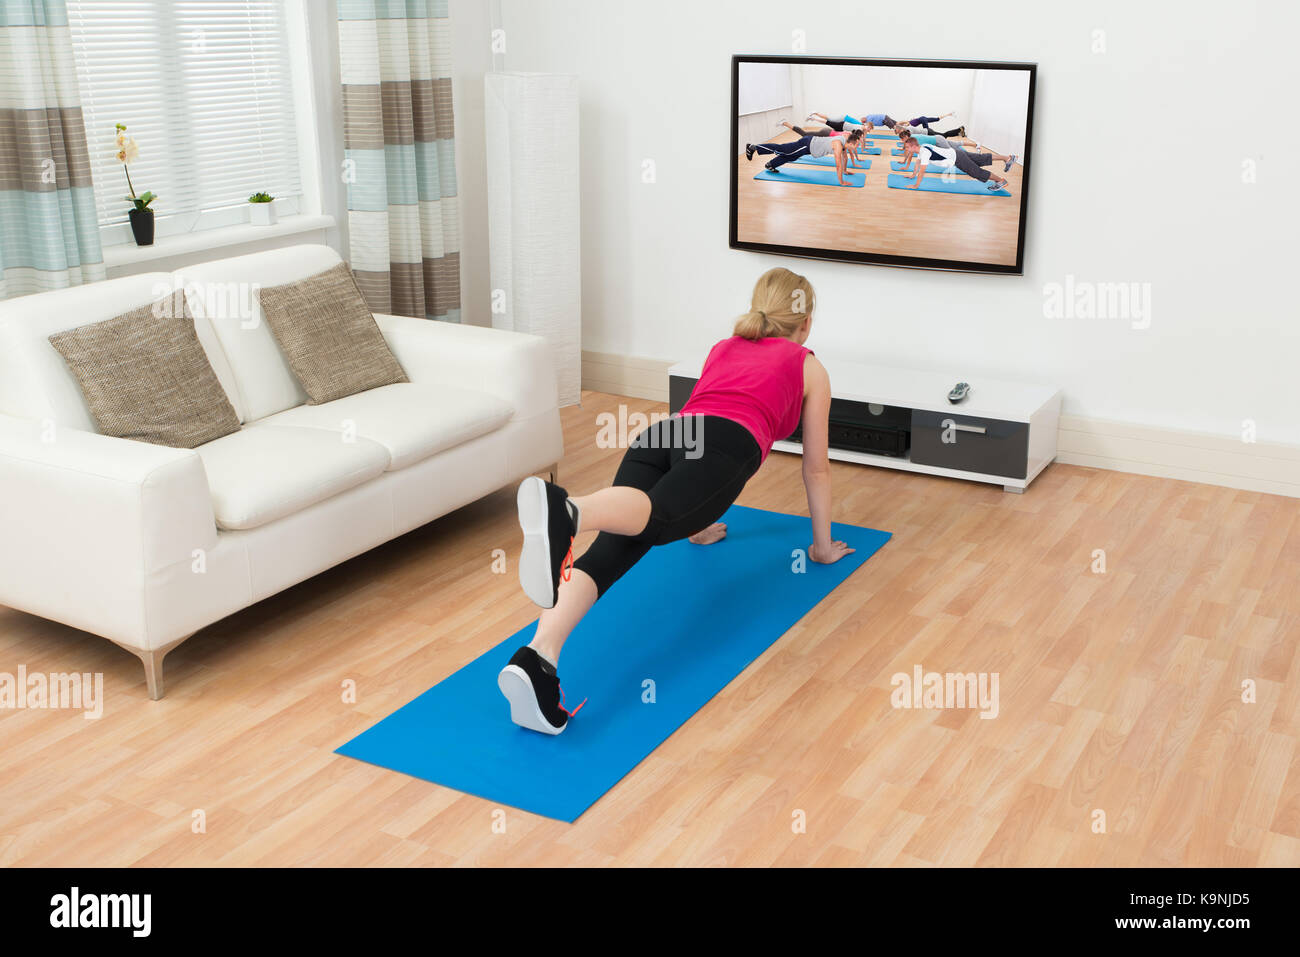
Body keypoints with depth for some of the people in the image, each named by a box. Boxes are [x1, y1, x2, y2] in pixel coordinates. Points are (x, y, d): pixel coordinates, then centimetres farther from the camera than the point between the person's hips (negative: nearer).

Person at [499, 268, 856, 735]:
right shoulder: (809, 368, 29)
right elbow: (816, 468, 33)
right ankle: (564, 513, -69)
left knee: (614, 547, -19)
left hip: (662, 435, 5)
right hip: (723, 443, -4)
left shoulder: (721, 349, 41)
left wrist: (699, 522, 63)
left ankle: (538, 656, -46)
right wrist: (823, 545, 46)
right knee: (656, 517, -33)